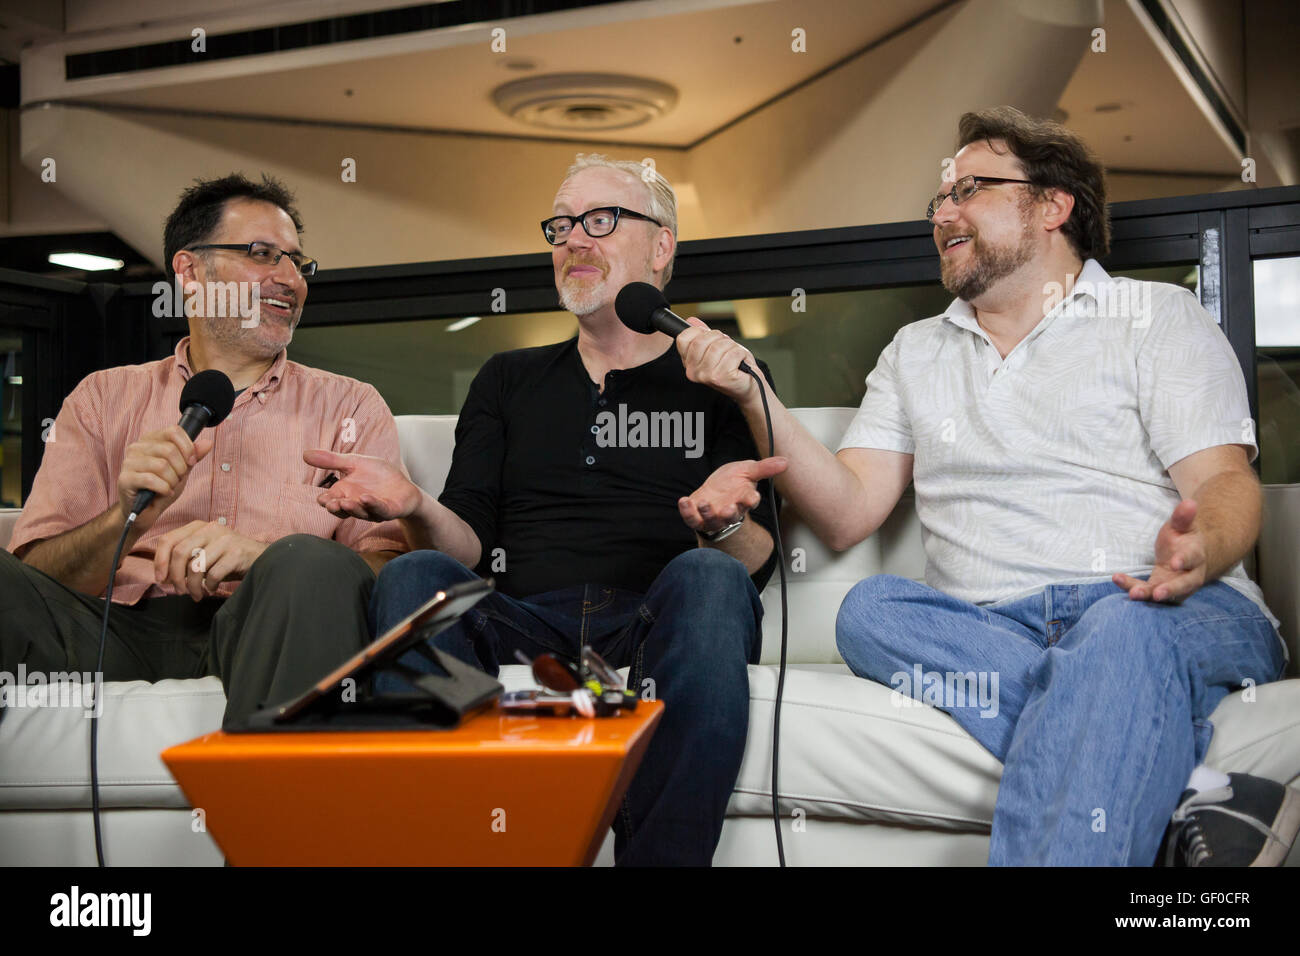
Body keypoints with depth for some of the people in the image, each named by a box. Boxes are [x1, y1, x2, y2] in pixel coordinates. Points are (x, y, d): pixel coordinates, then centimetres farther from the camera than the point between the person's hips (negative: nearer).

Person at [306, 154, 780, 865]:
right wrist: (413, 507, -10)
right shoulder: (509, 381, 25)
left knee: (706, 579, -34)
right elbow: (469, 546, 13)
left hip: (655, 622, -1)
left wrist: (722, 522, -18)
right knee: (412, 575, -27)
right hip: (521, 625, 2)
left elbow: (756, 565, 6)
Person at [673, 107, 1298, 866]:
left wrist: (1199, 549, -25)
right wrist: (753, 392, -2)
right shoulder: (914, 354, 23)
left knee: (1124, 628, -37)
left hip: (1166, 614, -3)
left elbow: (1226, 482, 0)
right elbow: (845, 515, 11)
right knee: (872, 610, -28)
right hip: (988, 631, 4)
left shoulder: (1158, 315, 13)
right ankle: (1181, 789, -32)